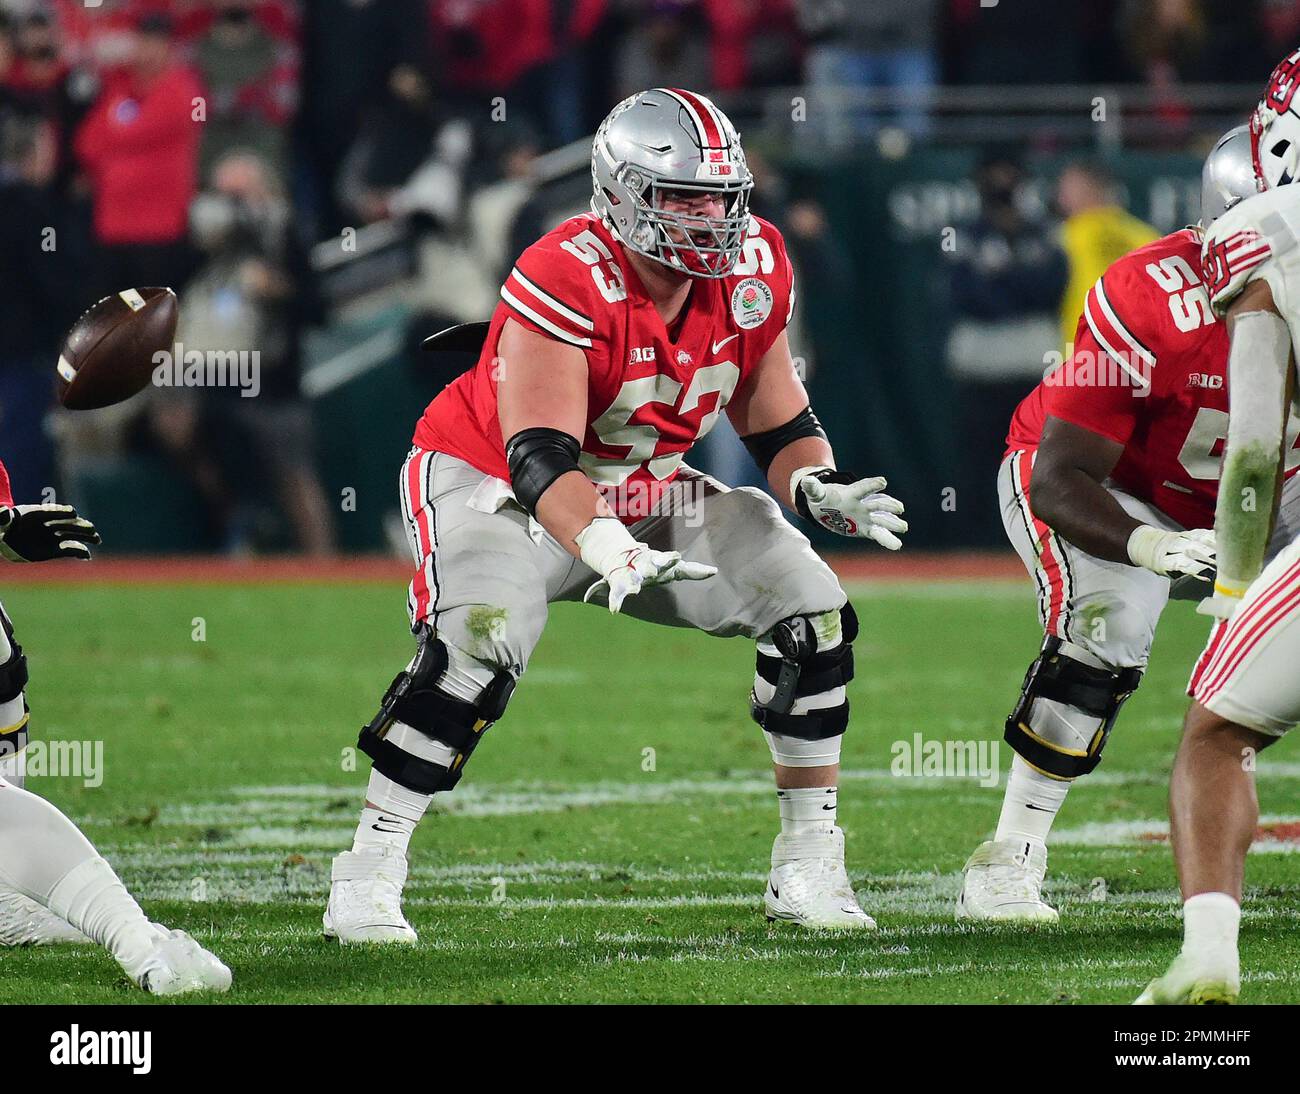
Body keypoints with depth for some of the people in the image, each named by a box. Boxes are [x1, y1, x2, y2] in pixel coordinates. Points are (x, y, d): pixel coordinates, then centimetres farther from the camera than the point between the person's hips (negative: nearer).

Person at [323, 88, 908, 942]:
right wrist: (607, 548, -54)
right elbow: (538, 458, -37)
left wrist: (820, 486, -19)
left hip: (644, 490, 6)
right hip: (494, 483, -6)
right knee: (476, 647, -33)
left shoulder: (753, 272, -10)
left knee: (813, 614, -6)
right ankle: (365, 881, -23)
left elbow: (779, 423, 3)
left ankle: (810, 867, 5)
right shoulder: (567, 284, -31)